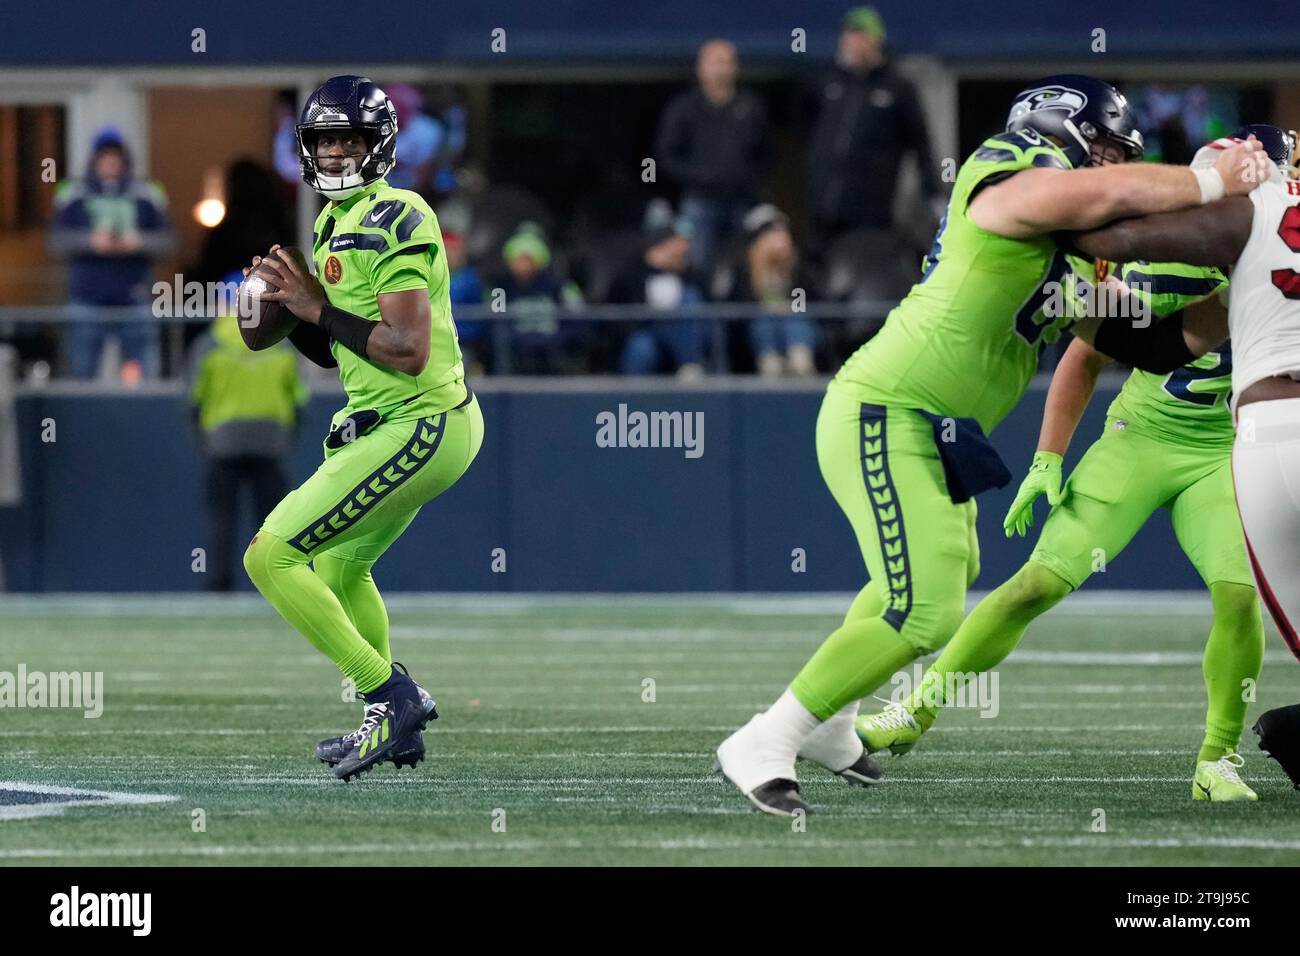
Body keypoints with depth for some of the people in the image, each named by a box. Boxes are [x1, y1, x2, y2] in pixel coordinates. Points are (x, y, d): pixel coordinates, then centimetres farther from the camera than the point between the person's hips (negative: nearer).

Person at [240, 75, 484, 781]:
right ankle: (398, 720, 37)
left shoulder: (393, 221, -17)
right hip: (430, 429, 11)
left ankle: (393, 699, -9)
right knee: (339, 566, 29)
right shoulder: (334, 225, 14)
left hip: (418, 426, -11)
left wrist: (319, 309, -19)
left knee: (272, 556, -13)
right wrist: (288, 313, 2)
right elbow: (338, 353, 20)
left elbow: (409, 351, -25)